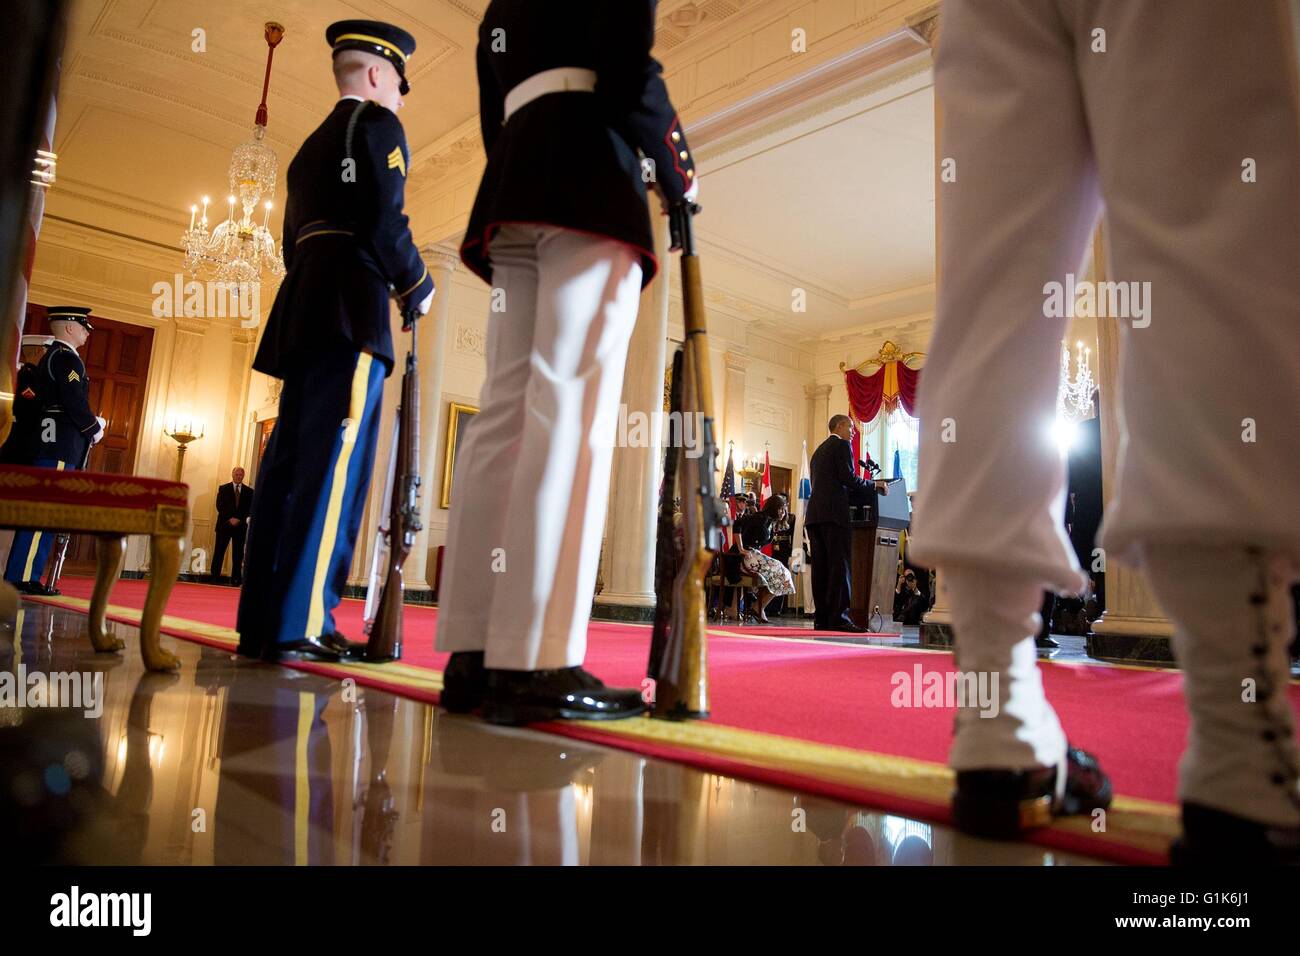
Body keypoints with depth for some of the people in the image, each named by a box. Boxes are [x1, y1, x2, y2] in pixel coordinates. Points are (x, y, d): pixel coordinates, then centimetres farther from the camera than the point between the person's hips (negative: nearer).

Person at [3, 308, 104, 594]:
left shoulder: (51, 356, 22)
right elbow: (76, 402, -18)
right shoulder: (67, 358, -8)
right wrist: (95, 429, -3)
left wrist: (90, 425, 14)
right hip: (60, 444, -10)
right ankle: (23, 578, -9)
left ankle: (20, 575, 13)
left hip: (48, 443, 10)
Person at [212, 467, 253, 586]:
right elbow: (219, 506, -1)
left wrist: (239, 519, -9)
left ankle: (236, 579, 3)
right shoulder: (223, 489, 7)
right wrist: (230, 519, -10)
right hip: (225, 524, -1)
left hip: (241, 526, 1)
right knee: (219, 552, -3)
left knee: (238, 554, 1)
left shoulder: (249, 491, 9)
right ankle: (214, 577, 1)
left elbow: (250, 509, 5)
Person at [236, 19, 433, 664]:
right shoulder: (376, 125, 3)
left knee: (290, 462, 4)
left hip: (302, 312, 9)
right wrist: (418, 287, 0)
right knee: (334, 463, -13)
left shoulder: (313, 144, 28)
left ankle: (262, 620, 7)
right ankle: (300, 624, -16)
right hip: (351, 308, -9)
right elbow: (382, 218, -13)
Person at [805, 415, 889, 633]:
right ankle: (838, 617, -14)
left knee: (821, 567, 4)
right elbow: (849, 478, -10)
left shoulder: (819, 451, 26)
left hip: (814, 514, 8)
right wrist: (875, 485, 4)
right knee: (839, 565, -9)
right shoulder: (842, 445, 1)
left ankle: (822, 618, 2)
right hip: (834, 513, -8)